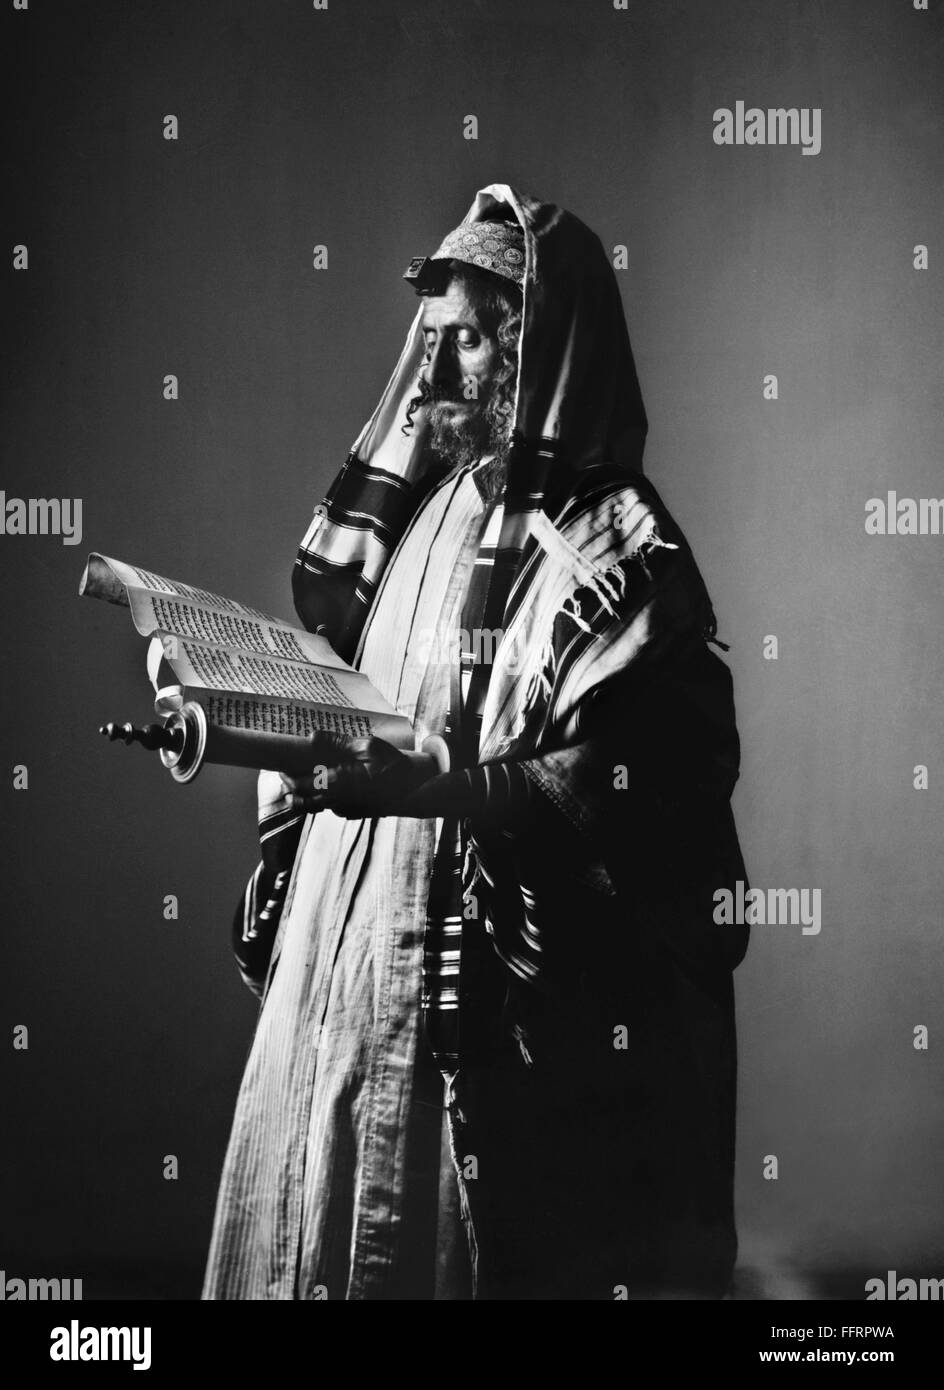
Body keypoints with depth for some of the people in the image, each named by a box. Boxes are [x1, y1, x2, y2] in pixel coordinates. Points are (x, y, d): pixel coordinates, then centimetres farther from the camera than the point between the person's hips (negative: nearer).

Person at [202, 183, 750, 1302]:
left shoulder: (612, 546, -10)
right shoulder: (422, 505, 12)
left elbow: (643, 785, -20)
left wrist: (440, 784, -29)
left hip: (498, 988, -7)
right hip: (345, 950, 7)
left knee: (449, 1241, 3)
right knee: (309, 1229, 13)